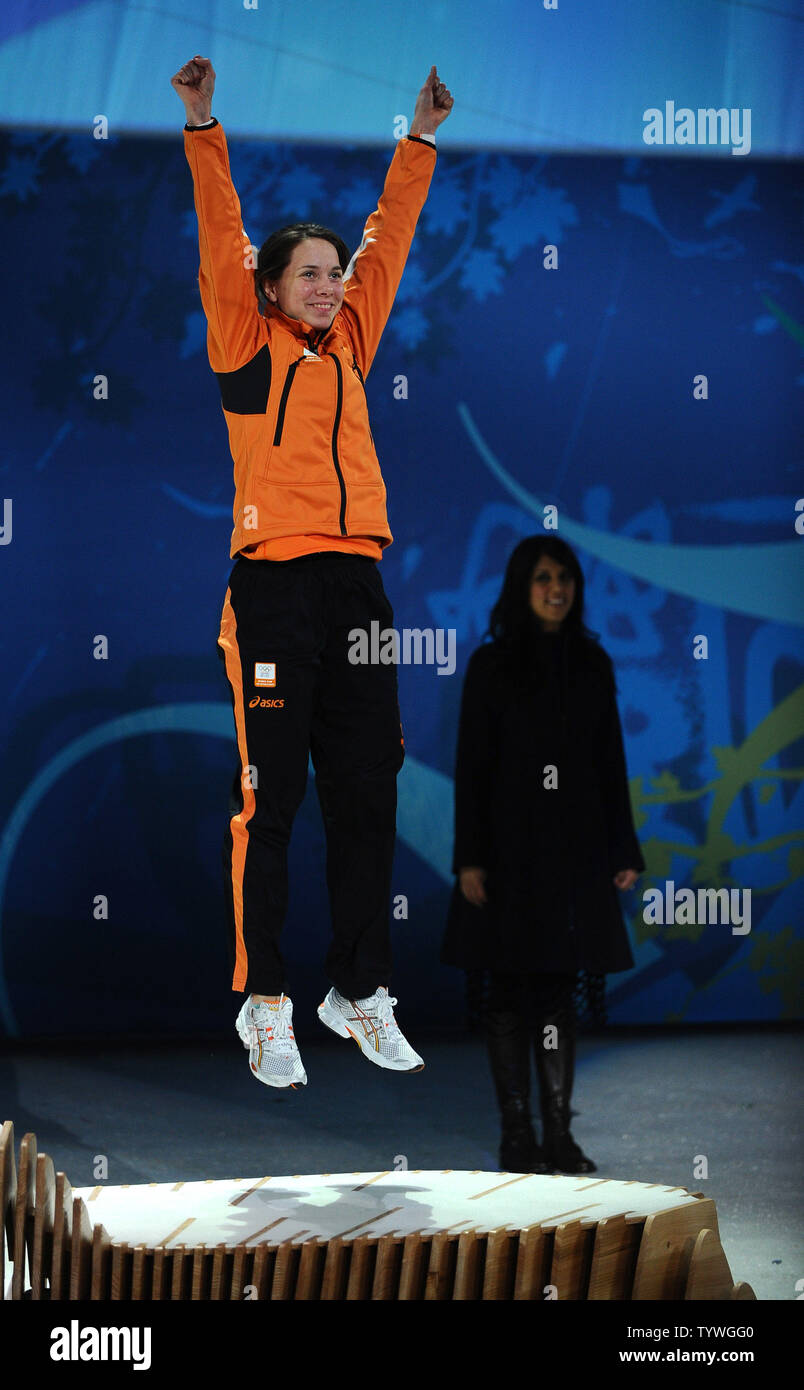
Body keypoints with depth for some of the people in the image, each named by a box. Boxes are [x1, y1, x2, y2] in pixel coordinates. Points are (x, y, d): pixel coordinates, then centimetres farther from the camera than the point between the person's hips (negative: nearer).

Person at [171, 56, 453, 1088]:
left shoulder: (350, 342, 18)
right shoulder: (248, 344, 5)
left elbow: (388, 237, 22)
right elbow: (221, 240, -3)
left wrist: (421, 138, 21)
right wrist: (203, 131, -10)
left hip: (358, 584, 6)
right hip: (275, 586, -5)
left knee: (367, 798, 6)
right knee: (270, 798, -4)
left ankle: (360, 993, 14)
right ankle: (265, 1005, -1)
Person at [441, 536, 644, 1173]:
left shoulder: (592, 664, 7)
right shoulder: (492, 665, -3)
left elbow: (611, 762, 9)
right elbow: (472, 766, -5)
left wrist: (624, 850, 5)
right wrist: (470, 857, -11)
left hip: (575, 847, 3)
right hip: (509, 848, -3)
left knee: (560, 989, 6)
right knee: (510, 992, 1)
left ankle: (559, 1132, 9)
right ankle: (517, 1134, 6)